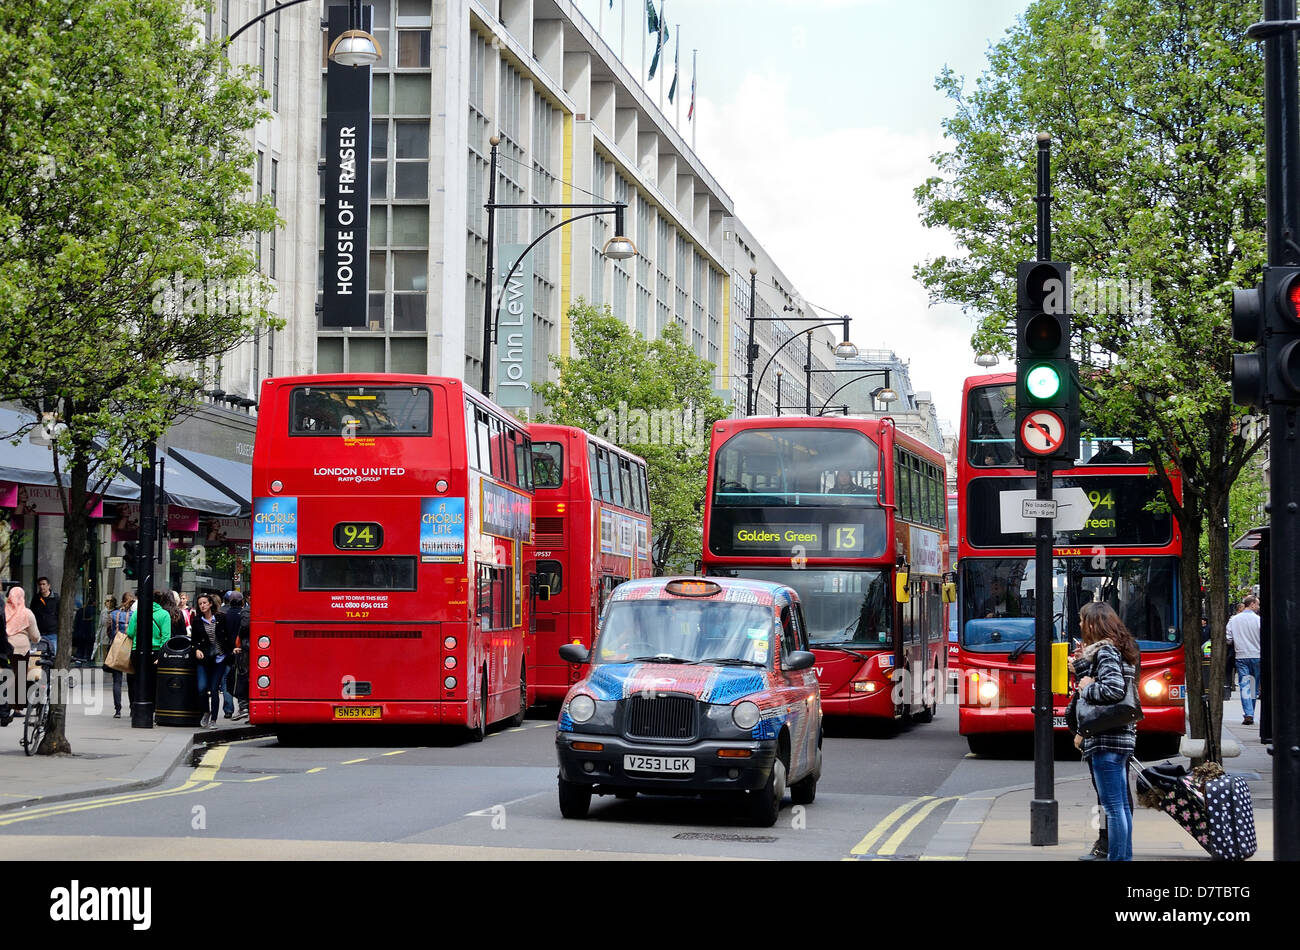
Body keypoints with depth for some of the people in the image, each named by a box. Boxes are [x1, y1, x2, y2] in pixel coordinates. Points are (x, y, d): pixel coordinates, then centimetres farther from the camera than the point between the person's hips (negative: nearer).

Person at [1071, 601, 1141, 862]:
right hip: (1122, 737, 10)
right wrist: (1086, 663, 12)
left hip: (1105, 740, -10)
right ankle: (1125, 855, 21)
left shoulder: (1105, 651, -13)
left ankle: (1117, 857, -6)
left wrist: (1086, 688, -10)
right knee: (1122, 805, 15)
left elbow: (1114, 689, -26)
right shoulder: (1121, 649, 17)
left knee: (1113, 807, -7)